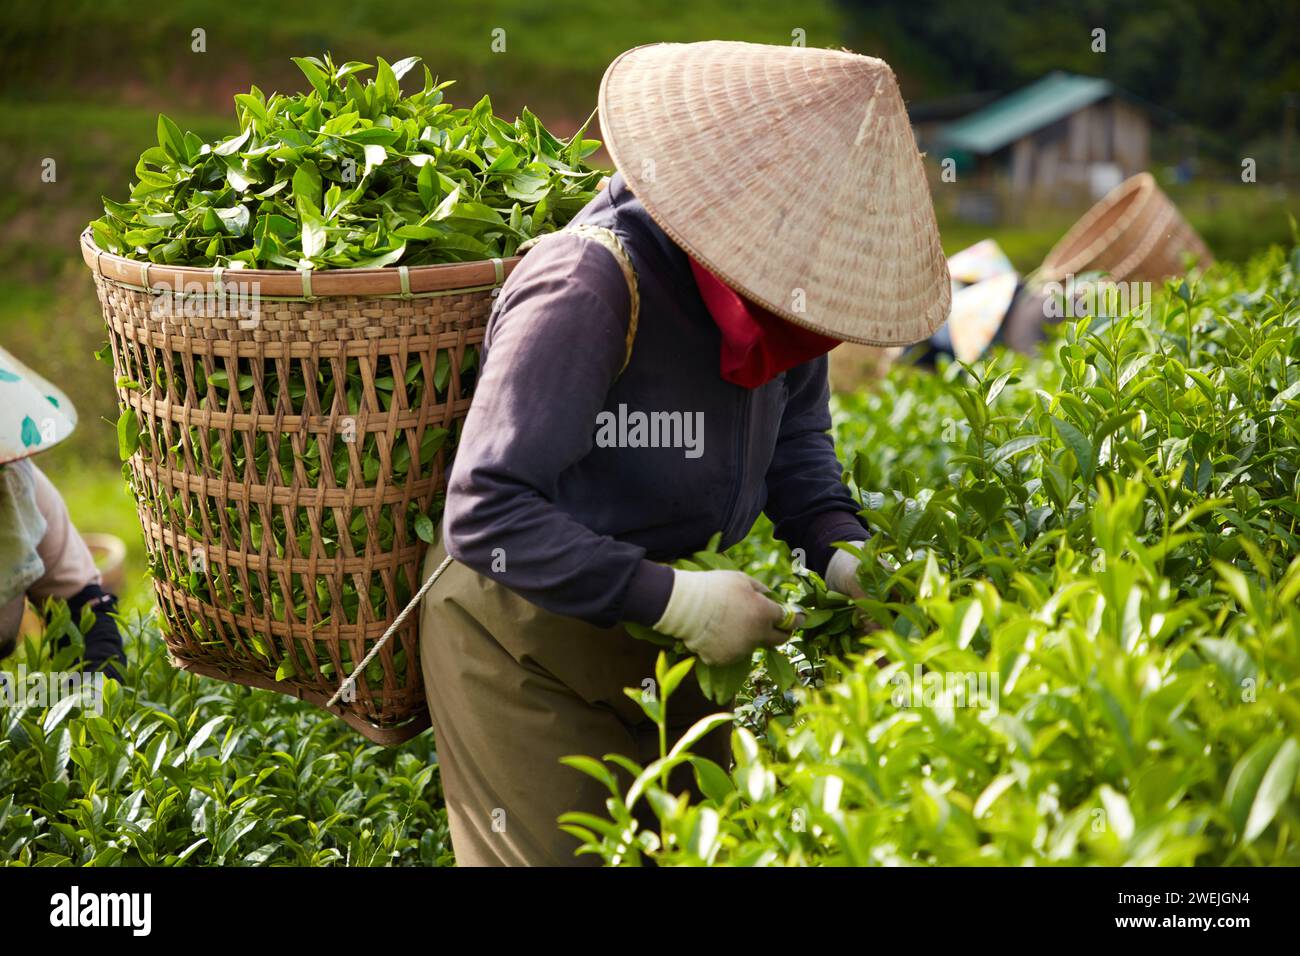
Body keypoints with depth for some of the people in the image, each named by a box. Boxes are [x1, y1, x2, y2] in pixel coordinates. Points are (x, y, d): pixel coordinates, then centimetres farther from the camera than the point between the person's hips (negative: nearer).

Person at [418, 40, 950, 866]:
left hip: (664, 641, 7)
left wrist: (840, 553, -10)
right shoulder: (593, 286, -30)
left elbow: (795, 439, 10)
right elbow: (487, 514, -31)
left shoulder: (778, 285, -6)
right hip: (524, 644, -7)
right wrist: (673, 599, -31)